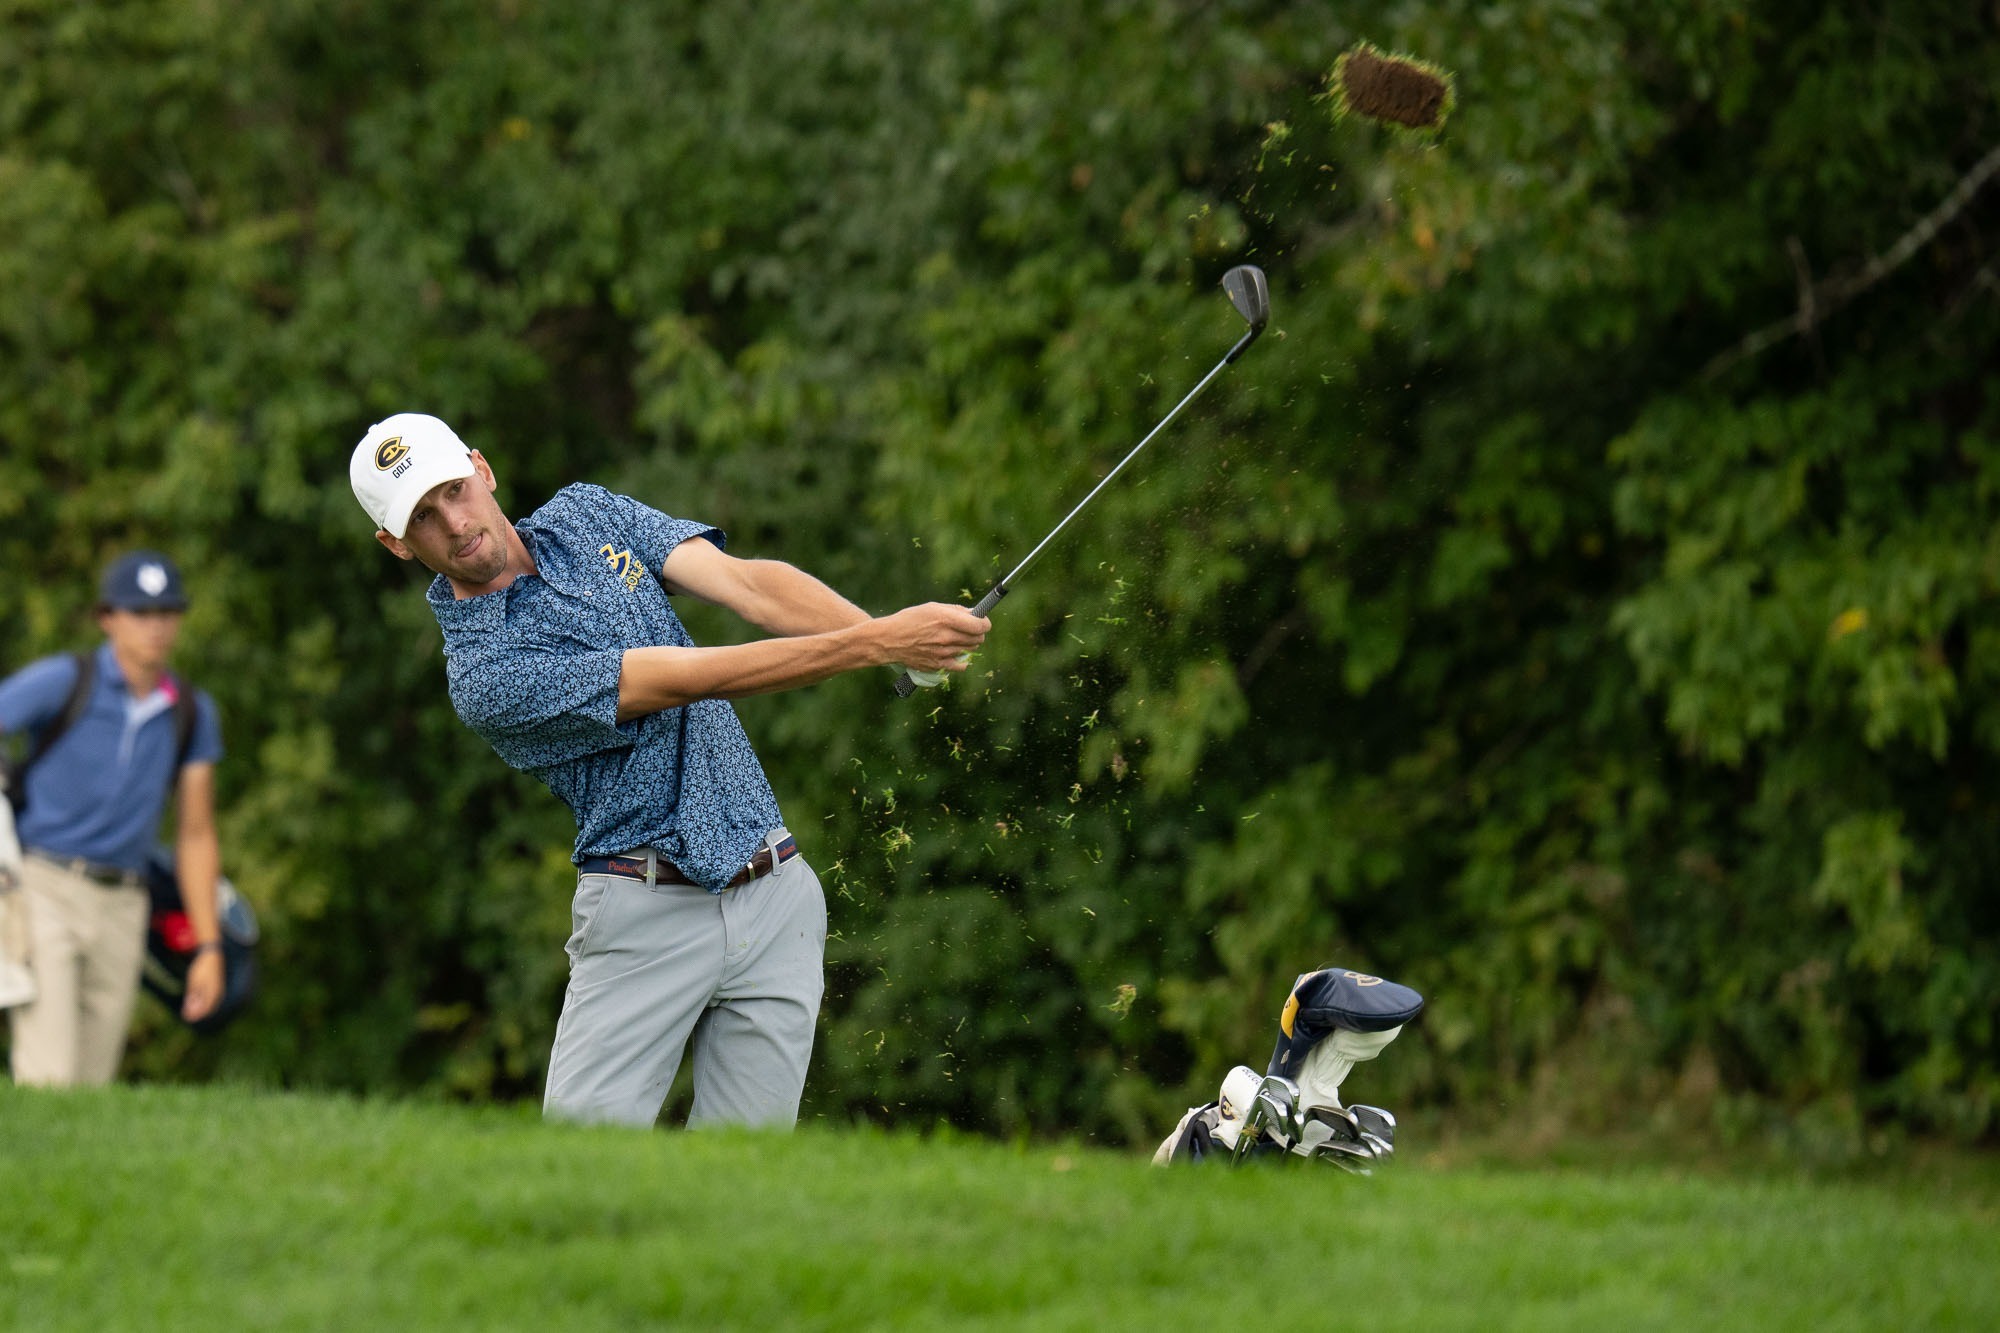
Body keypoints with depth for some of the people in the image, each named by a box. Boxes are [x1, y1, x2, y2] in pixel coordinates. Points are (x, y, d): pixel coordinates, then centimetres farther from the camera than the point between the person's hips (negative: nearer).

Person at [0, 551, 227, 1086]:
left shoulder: (191, 713, 7)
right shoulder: (61, 681, -9)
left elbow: (196, 836, 13)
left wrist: (209, 949, 7)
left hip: (118, 914, 5)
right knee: (49, 1082, -19)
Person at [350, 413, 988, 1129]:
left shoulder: (586, 515, 10)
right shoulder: (484, 672, -13)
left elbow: (748, 584, -2)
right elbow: (697, 678, -19)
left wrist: (890, 630, -21)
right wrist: (880, 643, -24)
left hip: (776, 902, 5)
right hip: (648, 915, -5)